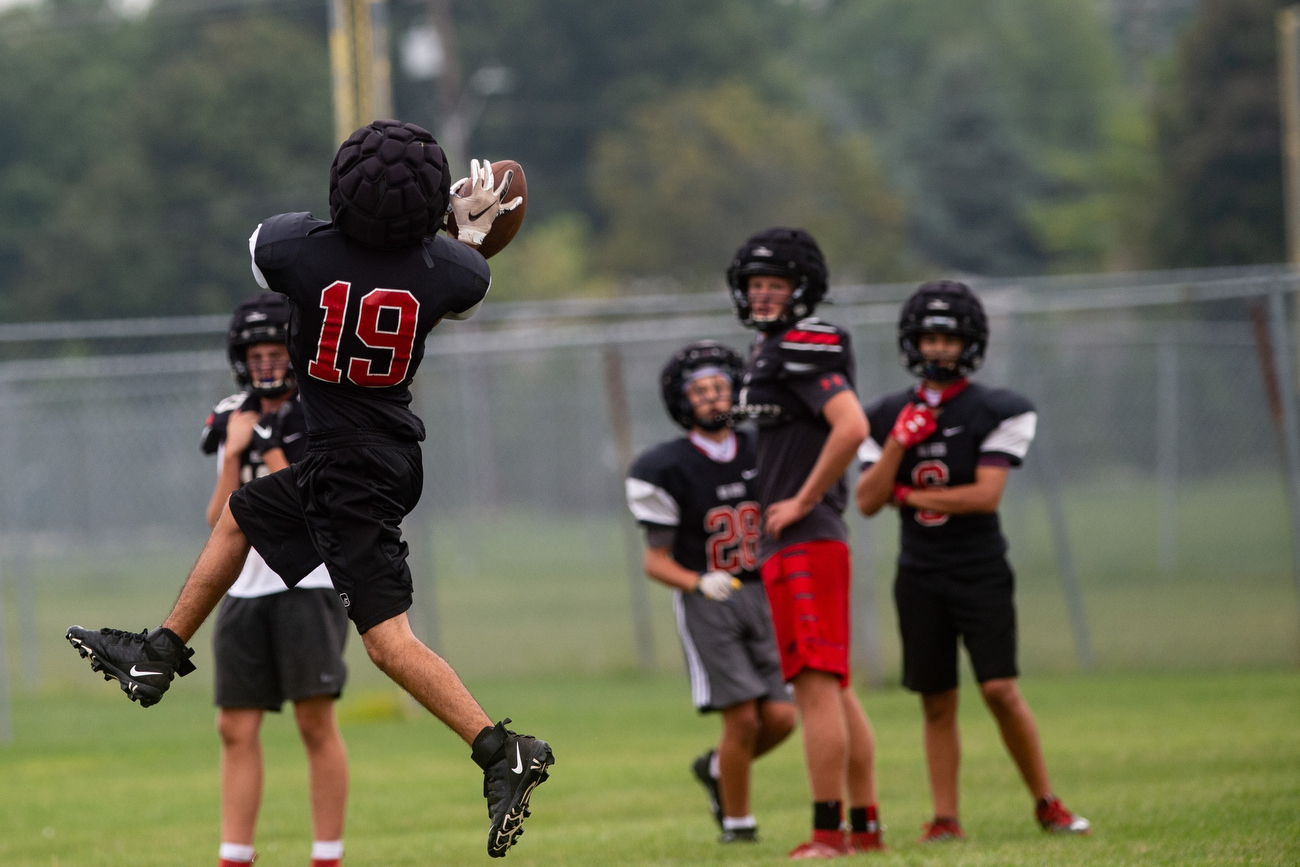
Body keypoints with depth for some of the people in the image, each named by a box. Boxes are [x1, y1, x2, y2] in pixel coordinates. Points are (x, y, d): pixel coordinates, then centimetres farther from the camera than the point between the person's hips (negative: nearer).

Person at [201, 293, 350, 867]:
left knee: (316, 722, -8)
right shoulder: (233, 422, 12)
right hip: (245, 590, 5)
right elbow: (220, 524, 6)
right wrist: (233, 456, -6)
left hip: (308, 587, -5)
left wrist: (272, 453, -16)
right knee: (236, 729, 1)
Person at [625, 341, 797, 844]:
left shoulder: (761, 453, 5)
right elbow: (656, 561, -3)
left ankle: (716, 769, 25)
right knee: (742, 718, -12)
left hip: (762, 595, 4)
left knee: (780, 718, -5)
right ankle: (737, 822, 8)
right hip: (705, 605, -4)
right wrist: (700, 583, -20)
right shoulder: (669, 468, -7)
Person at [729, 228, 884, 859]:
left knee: (816, 686, -10)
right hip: (784, 544, 11)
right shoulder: (769, 350, 17)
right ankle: (866, 826, 18)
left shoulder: (804, 350, -13)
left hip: (804, 541, -11)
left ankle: (829, 832, -9)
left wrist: (802, 501, -19)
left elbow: (851, 427, -26)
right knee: (833, 689, 13)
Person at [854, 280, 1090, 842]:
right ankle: (945, 819, 7)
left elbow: (985, 496, -13)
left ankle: (1047, 805, 1)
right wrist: (898, 443, -12)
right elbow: (867, 502, 1)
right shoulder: (888, 416, 8)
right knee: (937, 703, 3)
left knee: (1000, 689, -11)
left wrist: (909, 495, -7)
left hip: (980, 572, -3)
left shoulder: (996, 412, -3)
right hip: (920, 577, 3)